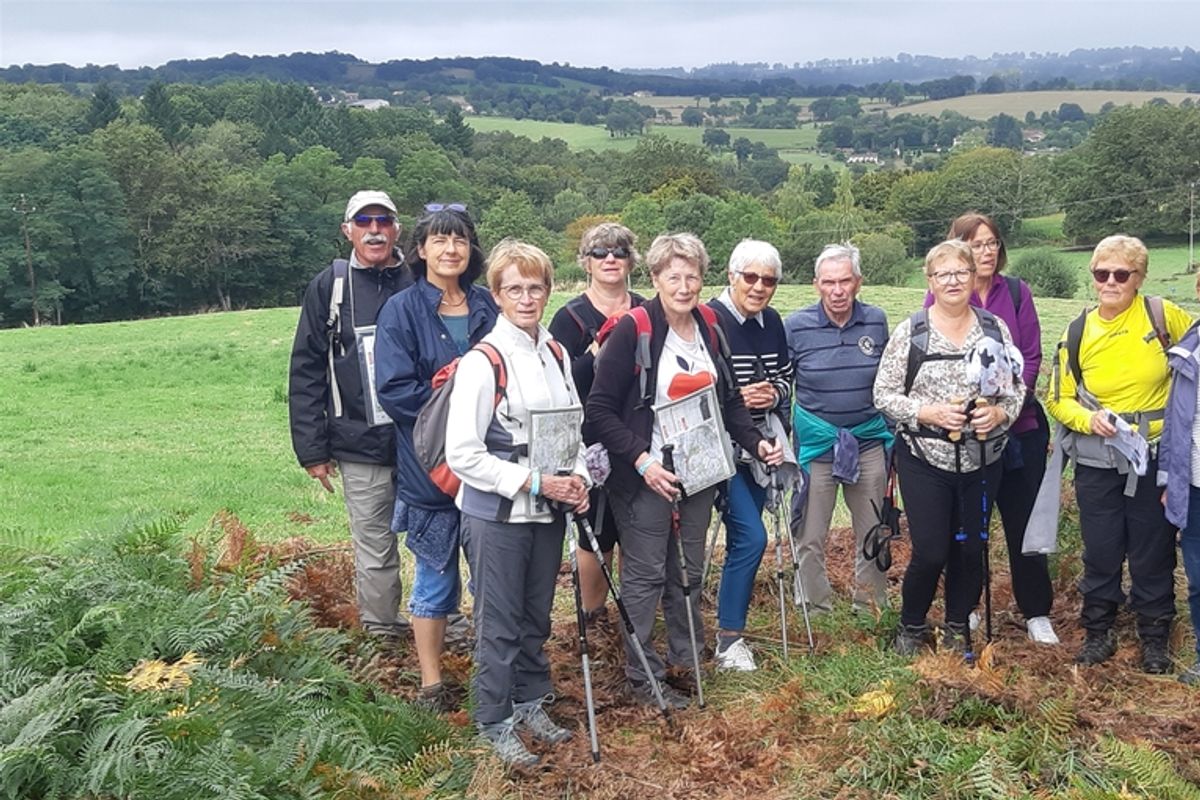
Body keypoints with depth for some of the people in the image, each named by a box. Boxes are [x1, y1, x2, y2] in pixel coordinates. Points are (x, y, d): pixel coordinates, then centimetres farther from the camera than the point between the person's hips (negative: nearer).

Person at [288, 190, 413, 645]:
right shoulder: (330, 287, 2)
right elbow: (306, 372, 2)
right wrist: (312, 449, -2)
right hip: (361, 448, -1)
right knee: (375, 552, 7)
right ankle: (382, 638, 21)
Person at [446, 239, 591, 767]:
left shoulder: (557, 355, 6)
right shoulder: (482, 362, -15)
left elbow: (575, 426, 16)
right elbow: (462, 454, -18)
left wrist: (578, 477, -2)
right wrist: (533, 482, -19)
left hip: (549, 510, 6)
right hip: (496, 514, -6)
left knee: (537, 616, 17)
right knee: (500, 623, 4)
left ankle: (532, 703, 34)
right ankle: (496, 722, 19)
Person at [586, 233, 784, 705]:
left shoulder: (709, 327, 5)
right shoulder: (633, 329, -14)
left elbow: (729, 398, 16)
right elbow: (600, 410, -15)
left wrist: (756, 442, 3)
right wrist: (641, 460, -22)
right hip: (648, 474, -6)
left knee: (689, 569, 16)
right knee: (646, 574, 1)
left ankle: (686, 655, 33)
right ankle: (643, 677, 13)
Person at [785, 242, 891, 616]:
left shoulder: (876, 320, -1)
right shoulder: (796, 325, -8)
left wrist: (894, 438, 14)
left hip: (869, 441, 3)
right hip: (815, 443, -2)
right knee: (809, 539, 1)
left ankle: (871, 609, 30)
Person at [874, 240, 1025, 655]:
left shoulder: (995, 328, 3)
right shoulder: (910, 332, -5)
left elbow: (1017, 387, 8)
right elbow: (884, 394, -4)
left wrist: (1000, 412, -12)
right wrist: (928, 412, -18)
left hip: (982, 461, 3)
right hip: (925, 461, -3)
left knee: (973, 549, 11)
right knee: (930, 552, -2)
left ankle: (957, 627, 32)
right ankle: (911, 626, 23)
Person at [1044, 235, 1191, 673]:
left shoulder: (1163, 315, -6)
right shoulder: (1078, 333, -1)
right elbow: (1058, 400, 5)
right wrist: (1087, 418, -14)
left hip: (1157, 457, -1)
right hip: (1097, 463, 1)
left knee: (1153, 551, 9)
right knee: (1101, 551, 9)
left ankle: (1154, 638, 26)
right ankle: (1098, 632, 26)